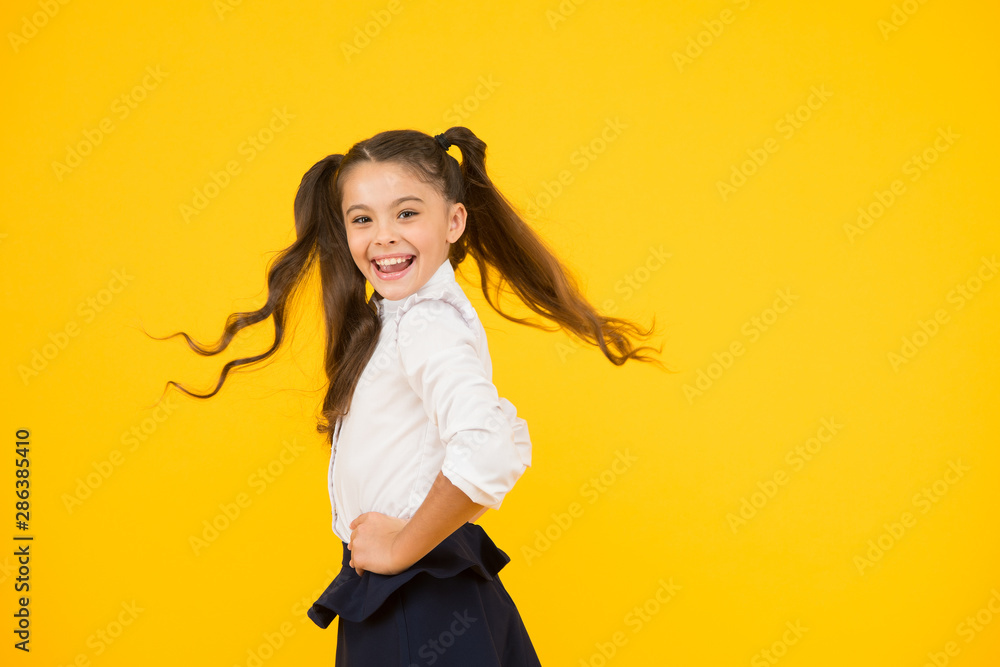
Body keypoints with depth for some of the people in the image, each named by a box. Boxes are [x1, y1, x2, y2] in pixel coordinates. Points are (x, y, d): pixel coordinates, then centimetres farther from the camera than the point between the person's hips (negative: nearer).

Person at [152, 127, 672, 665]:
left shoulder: (428, 326, -20)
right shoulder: (398, 316, 8)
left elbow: (490, 454, -36)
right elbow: (513, 437, 15)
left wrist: (401, 547, -23)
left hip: (419, 609, -8)